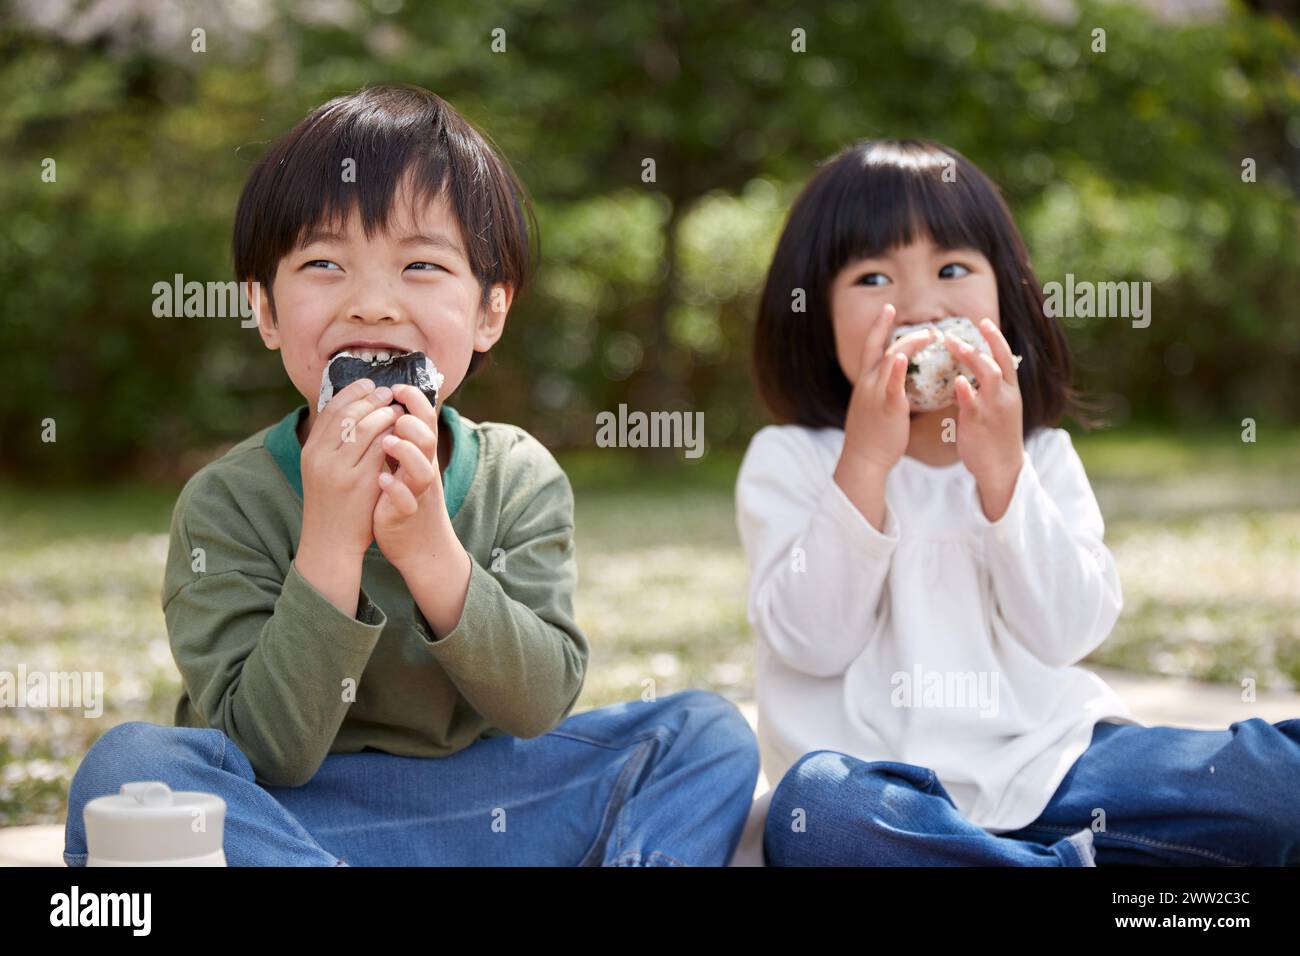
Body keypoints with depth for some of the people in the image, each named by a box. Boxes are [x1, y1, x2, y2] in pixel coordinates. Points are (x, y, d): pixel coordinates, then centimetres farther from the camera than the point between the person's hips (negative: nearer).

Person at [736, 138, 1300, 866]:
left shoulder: (1041, 455, 11)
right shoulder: (788, 463, 4)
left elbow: (1067, 633, -2)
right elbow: (810, 641, -9)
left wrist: (1001, 474, -13)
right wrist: (865, 463, -18)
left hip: (1045, 759, 2)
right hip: (883, 773, -2)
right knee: (814, 810, -38)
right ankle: (1077, 860, -22)